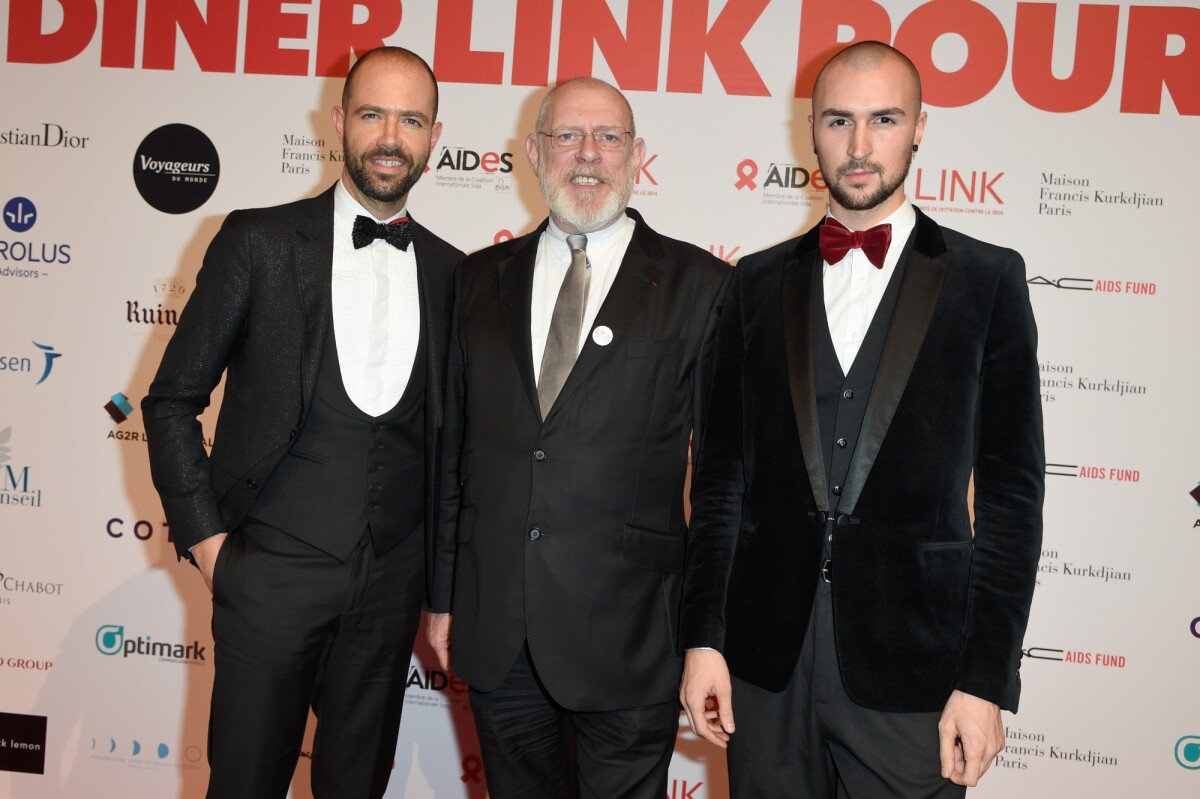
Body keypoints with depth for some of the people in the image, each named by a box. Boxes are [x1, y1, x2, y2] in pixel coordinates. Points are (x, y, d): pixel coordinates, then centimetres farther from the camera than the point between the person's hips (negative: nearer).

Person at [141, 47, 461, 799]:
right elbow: (173, 399, -1)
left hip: (391, 585, 3)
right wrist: (205, 538, -6)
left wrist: (441, 574, 9)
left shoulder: (450, 272, 4)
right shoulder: (260, 241, -5)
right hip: (271, 570, -2)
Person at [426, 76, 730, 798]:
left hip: (628, 633, -3)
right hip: (494, 628, 4)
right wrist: (444, 594, 9)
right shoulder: (480, 279, 7)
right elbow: (451, 447, 9)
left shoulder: (701, 286, -4)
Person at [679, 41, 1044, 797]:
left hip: (911, 663, -2)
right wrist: (703, 638, 2)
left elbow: (1010, 491, -2)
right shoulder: (760, 280, 7)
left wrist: (987, 679, -6)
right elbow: (722, 473, 7)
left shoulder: (987, 279, 0)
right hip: (766, 658, 2)